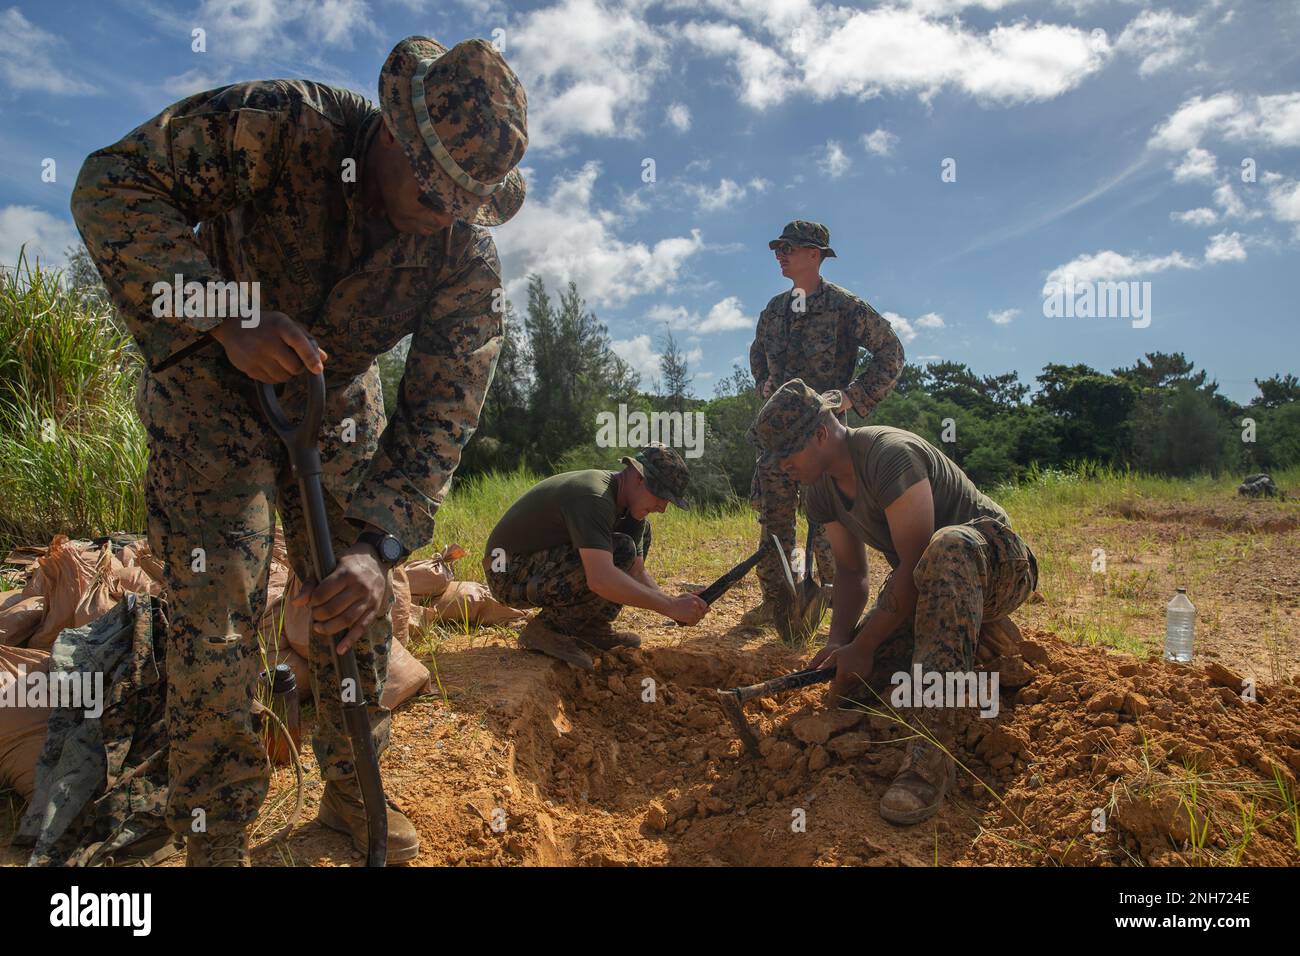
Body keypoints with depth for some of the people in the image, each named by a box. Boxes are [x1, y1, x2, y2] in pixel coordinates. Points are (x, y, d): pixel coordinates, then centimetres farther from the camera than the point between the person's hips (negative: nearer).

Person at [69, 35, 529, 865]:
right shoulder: (280, 125, -28)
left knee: (362, 606, 4)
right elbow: (113, 182, -26)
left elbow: (442, 413, -22)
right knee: (218, 606, -9)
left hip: (338, 403, 3)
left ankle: (352, 794, 26)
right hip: (211, 381, -3)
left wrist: (380, 546, -35)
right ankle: (217, 840, 8)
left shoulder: (469, 259, -21)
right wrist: (225, 320, -40)